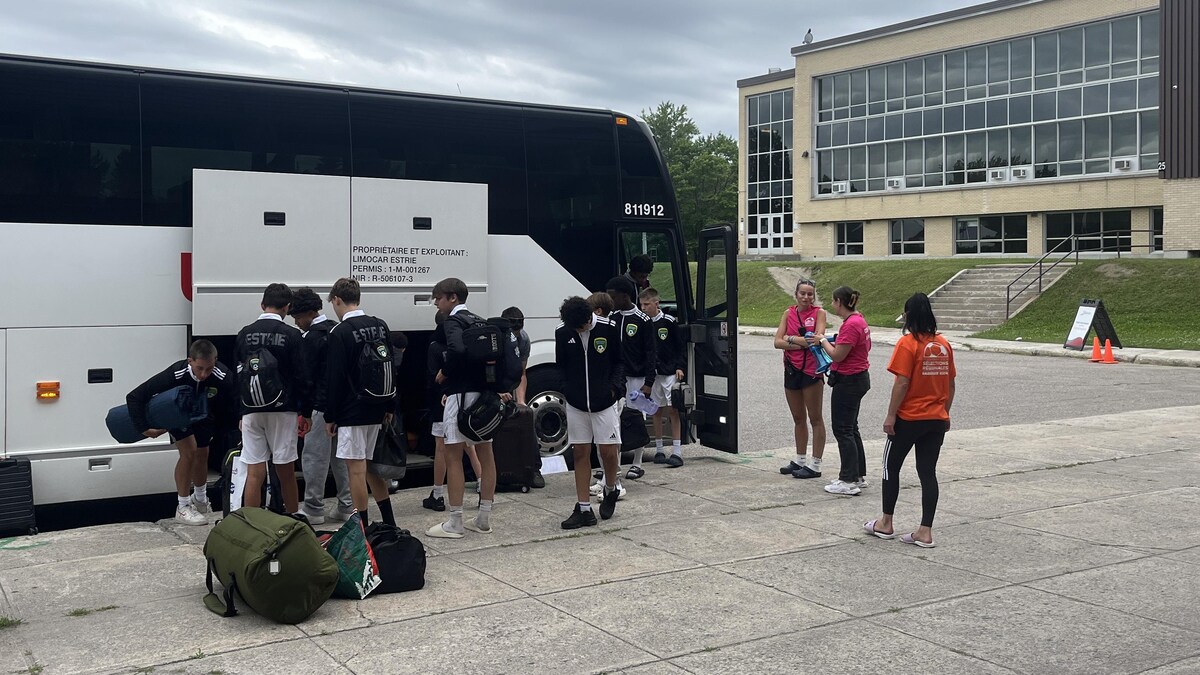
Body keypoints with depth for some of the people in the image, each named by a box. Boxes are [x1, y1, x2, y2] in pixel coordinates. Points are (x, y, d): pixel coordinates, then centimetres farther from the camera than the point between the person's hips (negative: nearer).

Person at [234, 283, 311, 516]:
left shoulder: (244, 334, 5)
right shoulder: (291, 335, -6)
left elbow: (236, 374, 11)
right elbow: (302, 377, -6)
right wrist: (306, 413, 2)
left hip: (251, 412, 3)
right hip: (283, 411, -2)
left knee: (254, 474, 2)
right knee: (286, 472, 7)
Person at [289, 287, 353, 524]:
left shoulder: (312, 337, -14)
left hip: (321, 406, -9)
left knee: (314, 456, 0)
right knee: (341, 455, 14)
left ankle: (313, 509, 5)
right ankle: (347, 506, 17)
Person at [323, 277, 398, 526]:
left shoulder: (340, 332, -12)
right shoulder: (381, 326, 8)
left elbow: (335, 378, -13)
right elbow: (392, 367, 12)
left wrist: (330, 416, -6)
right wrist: (389, 407, 17)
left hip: (352, 412, -7)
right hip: (378, 409, 7)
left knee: (356, 468, -2)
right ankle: (389, 524, 19)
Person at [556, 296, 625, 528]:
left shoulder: (608, 328, -9)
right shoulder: (562, 333, -3)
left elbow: (619, 361, 4)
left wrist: (614, 387, -9)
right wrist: (565, 390, -1)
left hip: (605, 402, -2)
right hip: (576, 404, 2)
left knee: (609, 451, -3)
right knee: (580, 453, 4)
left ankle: (610, 491, 27)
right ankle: (584, 510, 10)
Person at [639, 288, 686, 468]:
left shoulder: (669, 322, -5)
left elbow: (682, 346, 0)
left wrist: (680, 367, -8)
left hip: (669, 372, -3)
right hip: (651, 373, 3)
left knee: (673, 411, -3)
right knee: (657, 412, 9)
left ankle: (677, 452, -4)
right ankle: (659, 451, 18)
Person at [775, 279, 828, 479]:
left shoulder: (819, 312, -3)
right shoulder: (789, 314, 6)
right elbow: (778, 342, -2)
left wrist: (791, 339, -10)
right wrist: (802, 343, -14)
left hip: (811, 369, -5)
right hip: (791, 369, 5)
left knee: (815, 418, 1)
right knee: (798, 418, 15)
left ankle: (815, 465, 5)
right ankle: (800, 460, 27)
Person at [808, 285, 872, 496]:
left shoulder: (851, 324, -22)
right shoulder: (858, 319, 10)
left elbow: (838, 355, -22)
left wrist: (822, 341, -6)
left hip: (847, 381, -11)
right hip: (859, 378, 11)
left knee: (843, 430, -4)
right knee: (851, 428, 19)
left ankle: (849, 481, -1)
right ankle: (859, 475, 26)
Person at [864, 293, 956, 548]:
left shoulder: (908, 343, -13)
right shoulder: (944, 344, 5)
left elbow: (902, 383, -17)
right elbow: (951, 384, 10)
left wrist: (891, 415, -12)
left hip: (909, 419, -5)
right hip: (937, 420, 5)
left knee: (891, 467, 11)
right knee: (928, 472, 7)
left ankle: (885, 524, 19)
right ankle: (925, 532, 5)